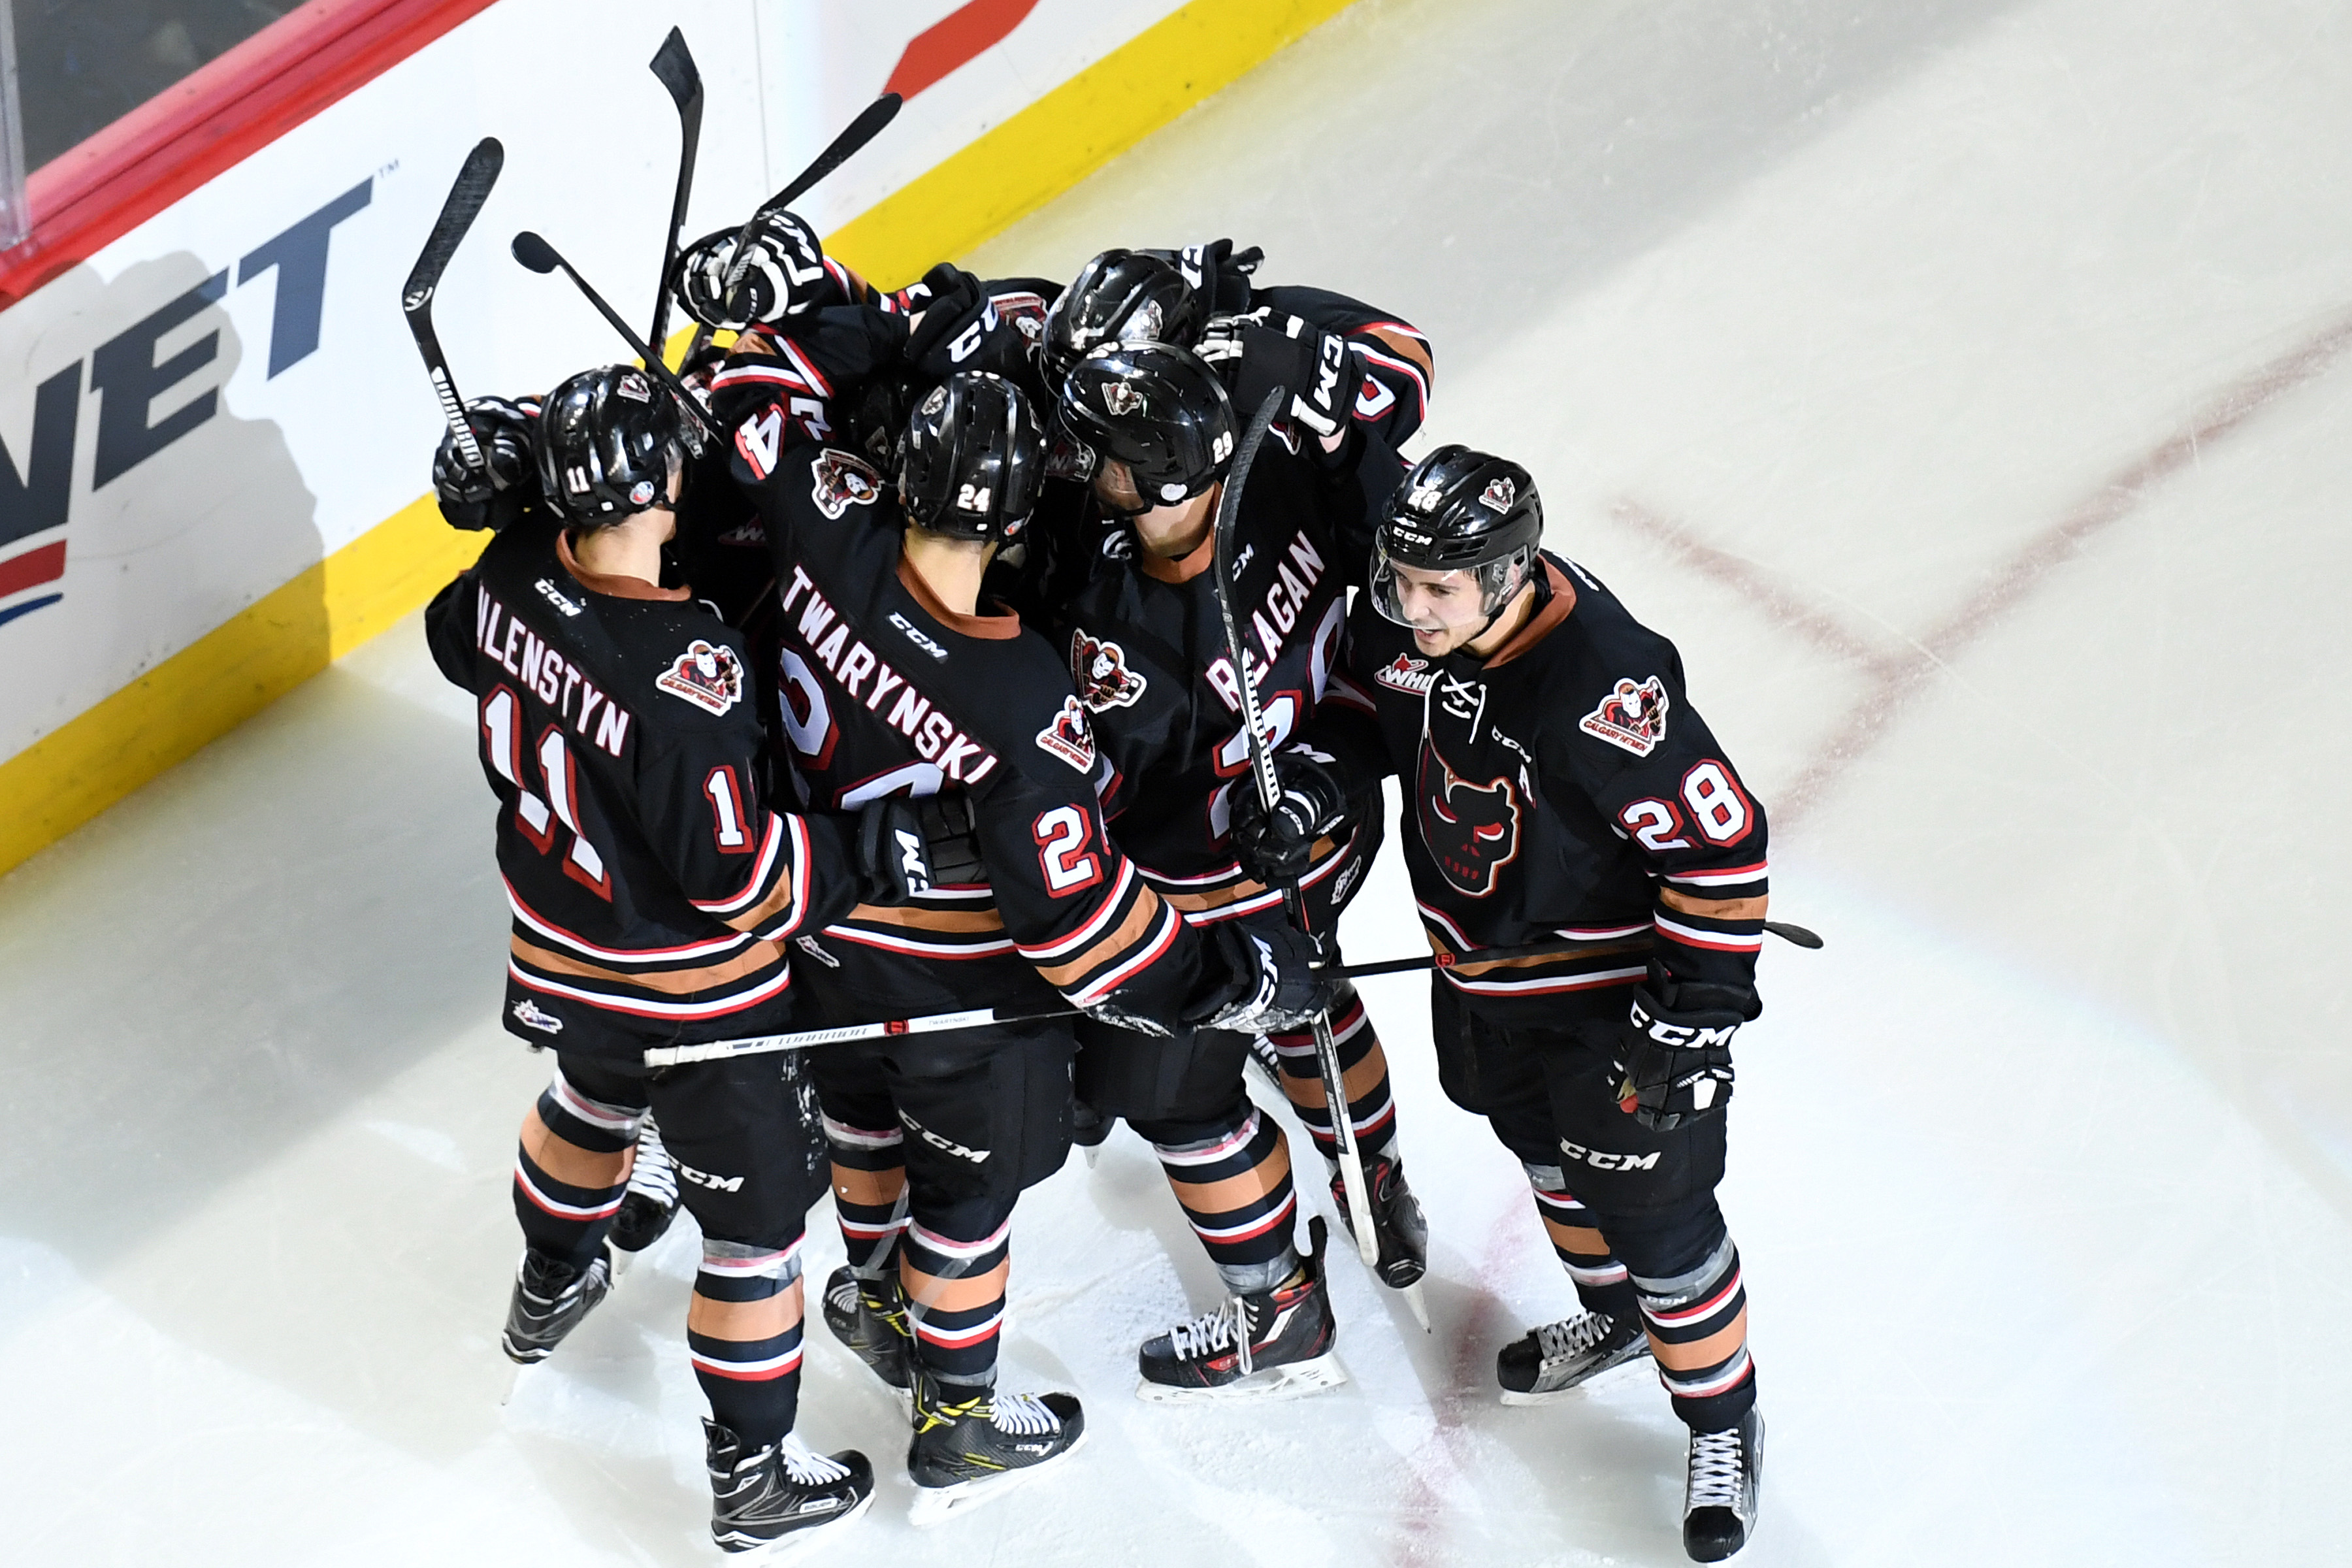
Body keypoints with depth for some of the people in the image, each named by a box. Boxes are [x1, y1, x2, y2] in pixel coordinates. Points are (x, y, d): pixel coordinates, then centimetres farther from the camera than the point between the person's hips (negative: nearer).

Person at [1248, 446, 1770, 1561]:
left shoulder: (1604, 683, -36)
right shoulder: (1399, 620, -15)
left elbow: (1719, 846, -29)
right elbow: (1369, 705, 9)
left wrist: (1693, 1013, -27)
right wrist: (1312, 786, -9)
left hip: (1611, 980, -8)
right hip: (1480, 965, 8)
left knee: (1651, 1206, 1)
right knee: (1542, 1142, 28)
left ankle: (1722, 1423, 22)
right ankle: (1613, 1314, 54)